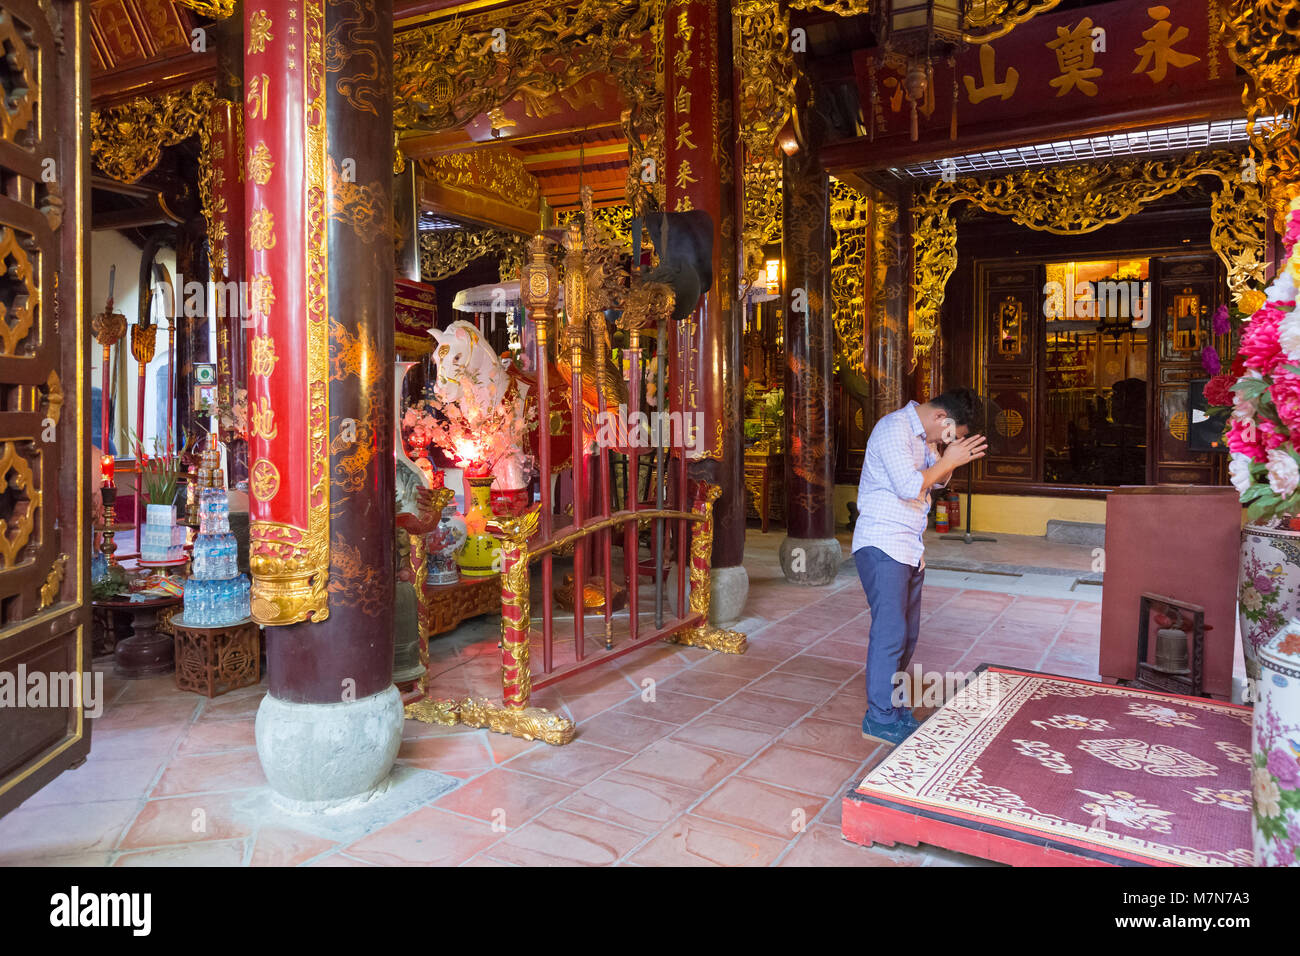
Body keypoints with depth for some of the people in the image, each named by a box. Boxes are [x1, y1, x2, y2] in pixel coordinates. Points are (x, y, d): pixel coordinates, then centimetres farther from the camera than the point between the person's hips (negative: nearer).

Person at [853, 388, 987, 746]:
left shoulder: (923, 435, 14)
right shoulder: (894, 428, -15)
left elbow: (935, 481, 21)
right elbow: (909, 487, -23)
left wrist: (953, 456, 3)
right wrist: (948, 460, -13)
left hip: (909, 548, 10)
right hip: (882, 545, -10)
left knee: (907, 634, 13)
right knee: (890, 631, -10)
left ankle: (893, 706, 23)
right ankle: (880, 718, -2)